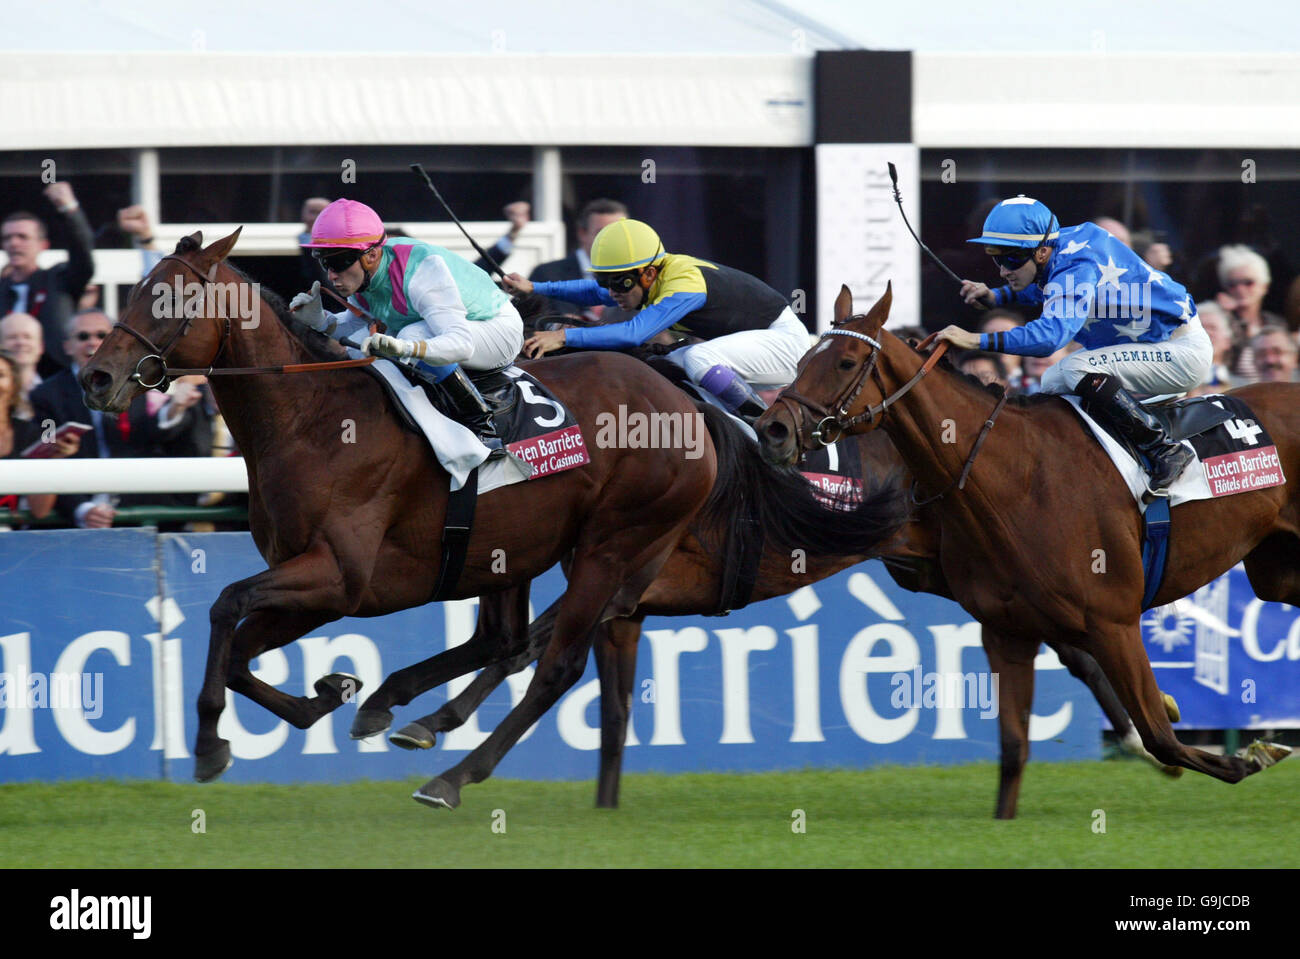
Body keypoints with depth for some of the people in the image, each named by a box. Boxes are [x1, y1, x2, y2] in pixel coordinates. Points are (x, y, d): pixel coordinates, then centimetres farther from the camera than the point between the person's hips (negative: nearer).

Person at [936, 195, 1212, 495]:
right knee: (1053, 384, 8)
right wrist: (996, 296, 5)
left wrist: (977, 340, -49)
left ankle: (1165, 450, -19)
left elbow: (1052, 333, -47)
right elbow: (1045, 288, 22)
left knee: (1078, 371, -27)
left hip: (1183, 350, -10)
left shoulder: (1077, 268, -31)